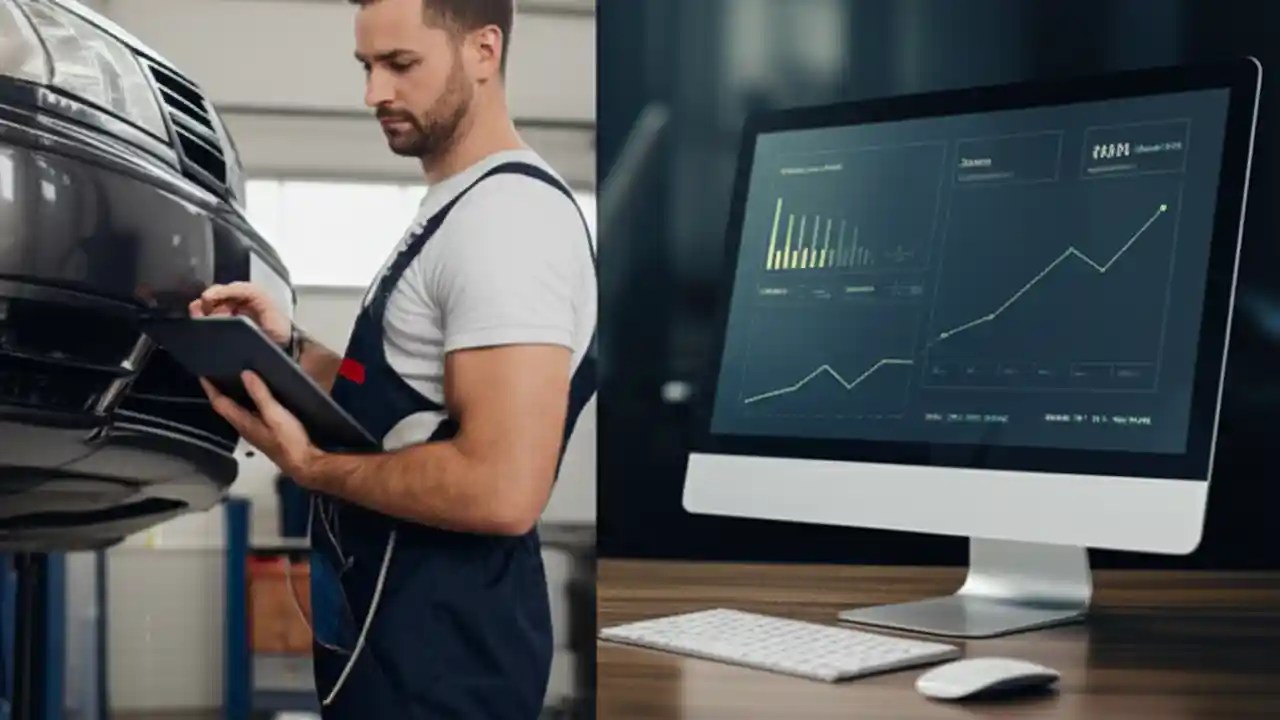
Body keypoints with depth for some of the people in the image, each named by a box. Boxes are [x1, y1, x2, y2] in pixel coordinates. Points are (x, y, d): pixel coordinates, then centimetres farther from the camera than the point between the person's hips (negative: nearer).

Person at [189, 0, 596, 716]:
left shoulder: (506, 216, -21)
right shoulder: (455, 208, 13)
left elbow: (503, 488, -29)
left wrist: (309, 465, -18)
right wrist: (289, 347, 3)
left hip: (442, 644, -10)